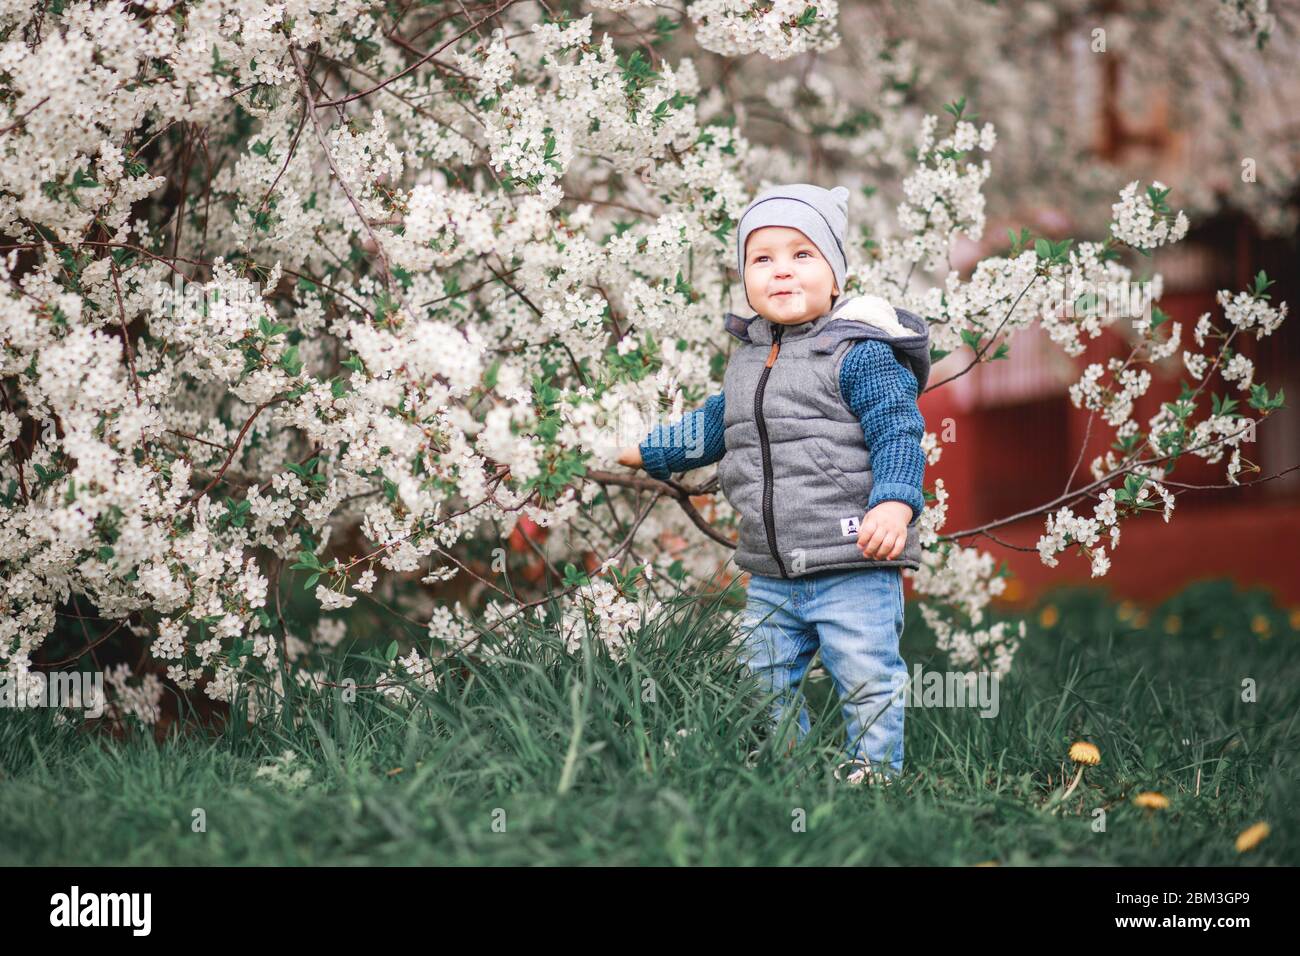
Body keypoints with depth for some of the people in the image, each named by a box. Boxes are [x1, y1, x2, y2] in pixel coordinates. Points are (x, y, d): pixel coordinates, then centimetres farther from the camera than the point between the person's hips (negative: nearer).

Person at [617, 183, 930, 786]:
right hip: (771, 577, 7)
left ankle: (873, 771, 9)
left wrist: (895, 503, -30)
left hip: (854, 567, -7)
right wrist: (647, 453, 40)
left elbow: (898, 432, -15)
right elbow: (713, 427, 30)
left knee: (867, 682, -6)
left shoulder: (857, 352, -9)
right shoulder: (745, 360, 13)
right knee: (762, 691, 14)